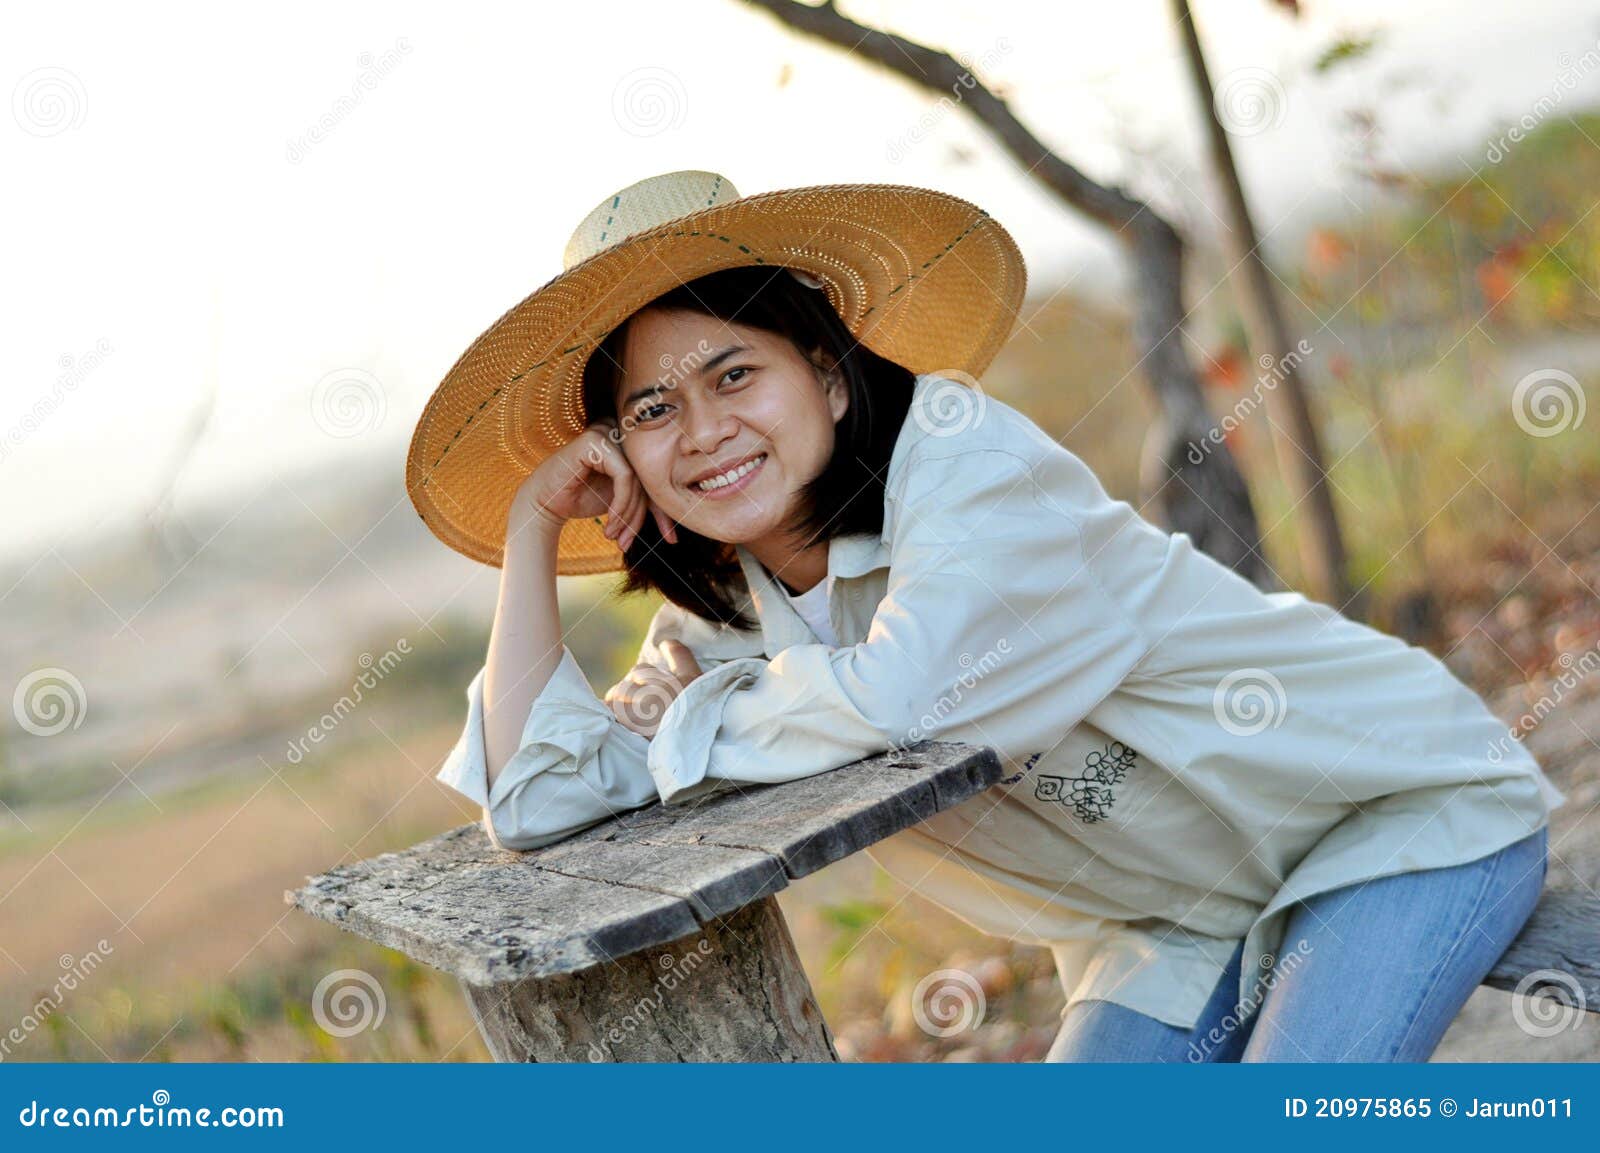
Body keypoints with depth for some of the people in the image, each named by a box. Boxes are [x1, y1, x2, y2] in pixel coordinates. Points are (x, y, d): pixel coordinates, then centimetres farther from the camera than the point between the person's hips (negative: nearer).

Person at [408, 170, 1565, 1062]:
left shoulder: (960, 449, -23)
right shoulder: (722, 627, -5)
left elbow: (901, 692, -38)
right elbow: (541, 800, -16)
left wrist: (692, 720, -18)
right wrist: (533, 519, -15)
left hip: (1405, 813, -6)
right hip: (1178, 926, 6)